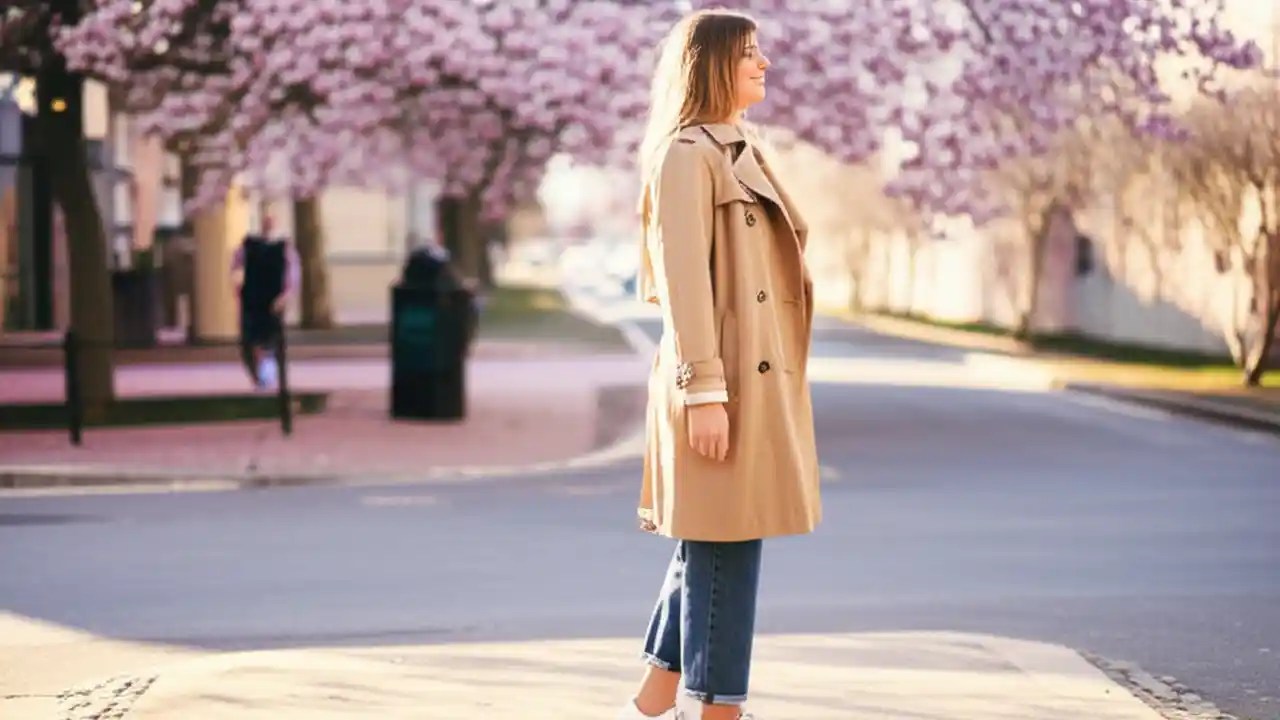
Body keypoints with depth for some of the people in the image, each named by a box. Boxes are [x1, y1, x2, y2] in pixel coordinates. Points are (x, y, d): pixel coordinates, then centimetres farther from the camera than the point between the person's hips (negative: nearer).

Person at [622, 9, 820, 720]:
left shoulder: (743, 153, 19)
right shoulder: (686, 153, -10)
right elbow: (684, 280, -17)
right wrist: (704, 392, -22)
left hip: (758, 381, 10)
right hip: (721, 383, -10)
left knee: (714, 548, 13)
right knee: (724, 549, -5)